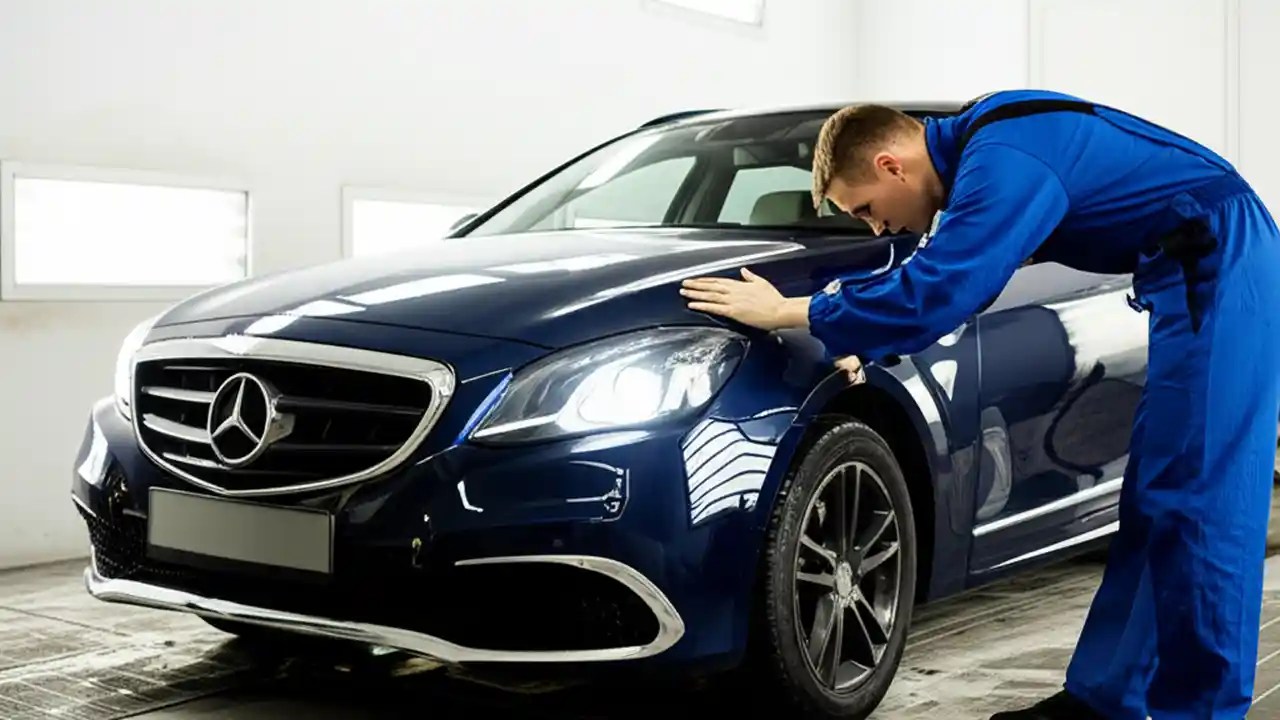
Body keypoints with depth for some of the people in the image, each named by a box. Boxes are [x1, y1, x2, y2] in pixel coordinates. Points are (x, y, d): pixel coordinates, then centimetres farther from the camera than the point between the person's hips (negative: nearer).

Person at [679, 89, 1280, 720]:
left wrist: (786, 312, -19)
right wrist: (865, 330, 13)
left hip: (1219, 265, -10)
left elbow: (934, 294, -27)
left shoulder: (1003, 162, -22)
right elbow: (953, 272, 20)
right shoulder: (978, 139, 9)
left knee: (1198, 504, -8)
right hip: (1207, 266, 10)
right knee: (1154, 501, 9)